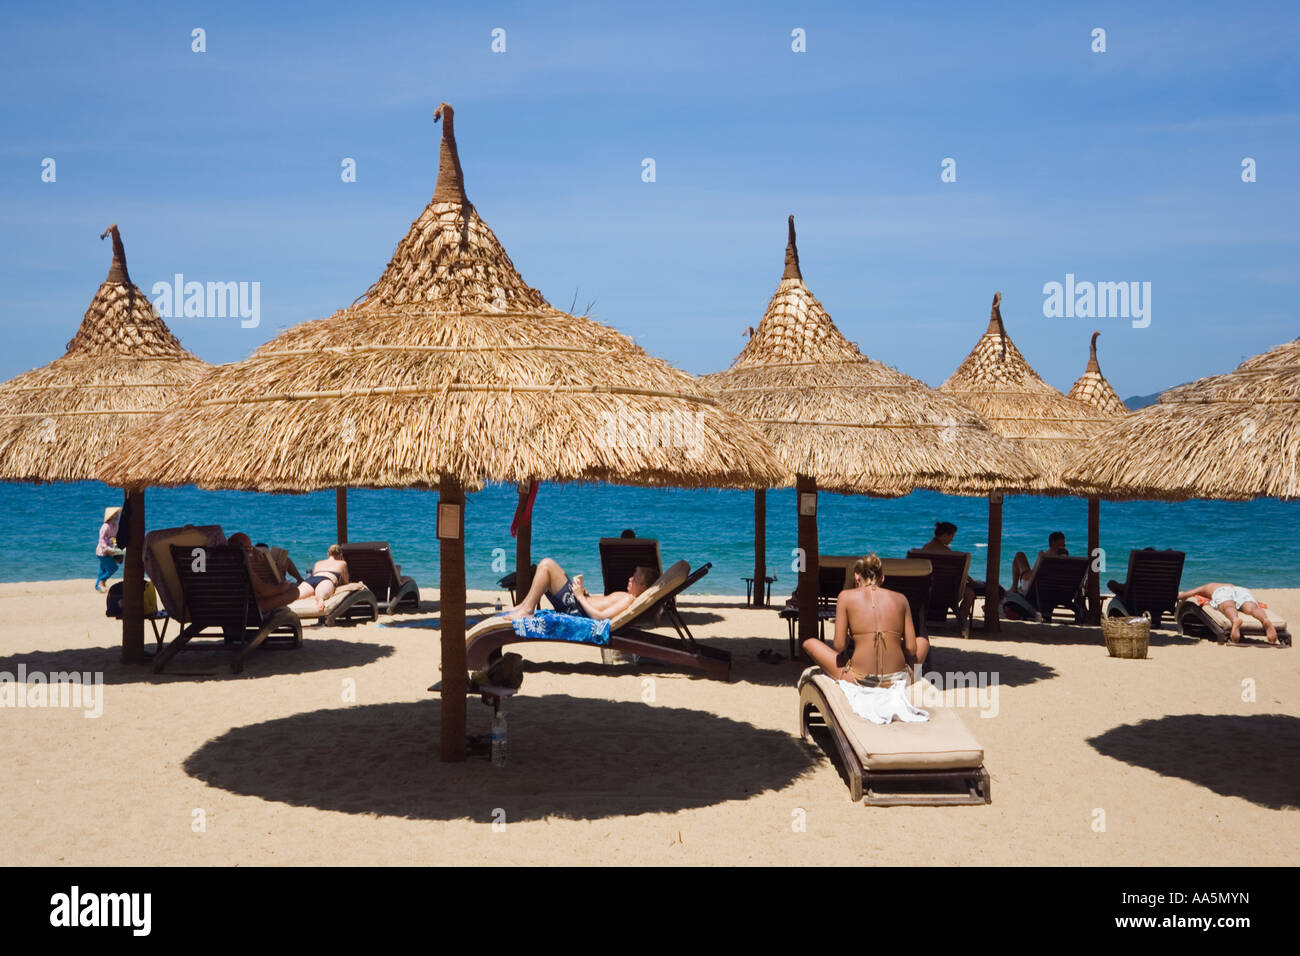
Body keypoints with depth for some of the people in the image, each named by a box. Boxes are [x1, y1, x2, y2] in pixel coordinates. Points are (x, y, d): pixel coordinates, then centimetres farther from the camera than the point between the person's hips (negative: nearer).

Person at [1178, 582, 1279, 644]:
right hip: (1241, 590, 3)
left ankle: (1235, 620, -70)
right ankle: (1266, 620, -61)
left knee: (1229, 608, -34)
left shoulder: (1206, 587, 40)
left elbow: (1180, 595, 38)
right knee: (1252, 609, -26)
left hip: (1221, 591, -3)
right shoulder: (1231, 585, 48)